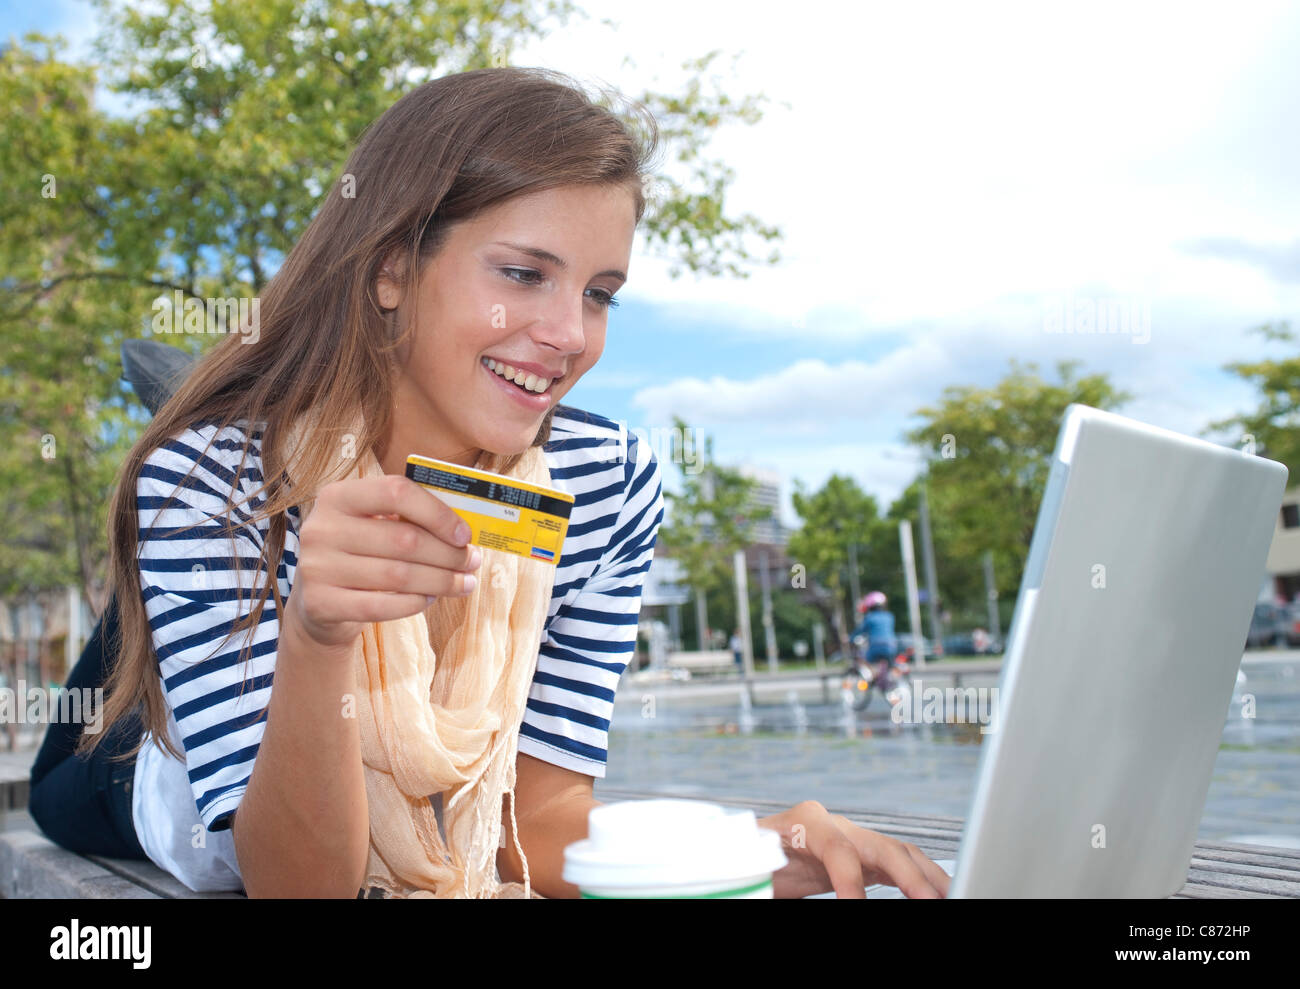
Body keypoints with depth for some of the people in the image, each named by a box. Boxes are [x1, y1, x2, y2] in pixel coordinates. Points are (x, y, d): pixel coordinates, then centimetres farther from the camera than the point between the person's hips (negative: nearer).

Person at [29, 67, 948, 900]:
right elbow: (298, 882, -29)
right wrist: (314, 636, -48)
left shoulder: (612, 487, -20)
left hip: (463, 867, 3)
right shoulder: (208, 479, -29)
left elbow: (535, 816, -15)